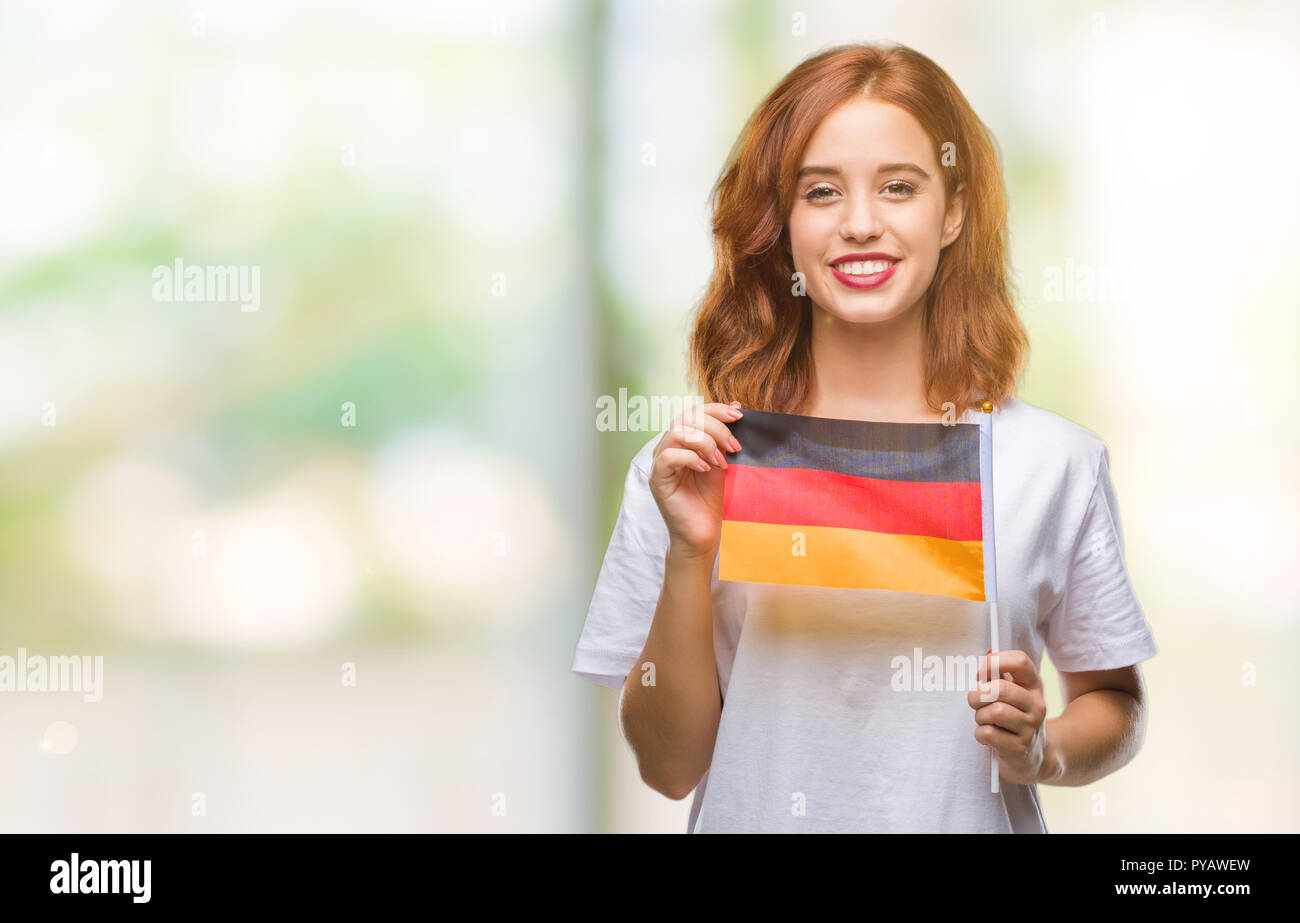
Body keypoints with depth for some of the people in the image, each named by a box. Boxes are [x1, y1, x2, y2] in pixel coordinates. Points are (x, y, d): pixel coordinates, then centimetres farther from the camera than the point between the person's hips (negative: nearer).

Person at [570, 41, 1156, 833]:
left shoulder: (1058, 464, -1)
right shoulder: (685, 468, -1)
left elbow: (1116, 706, 10)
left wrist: (1041, 752, -8)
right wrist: (690, 555, -12)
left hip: (969, 822, 1)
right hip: (759, 819, -1)